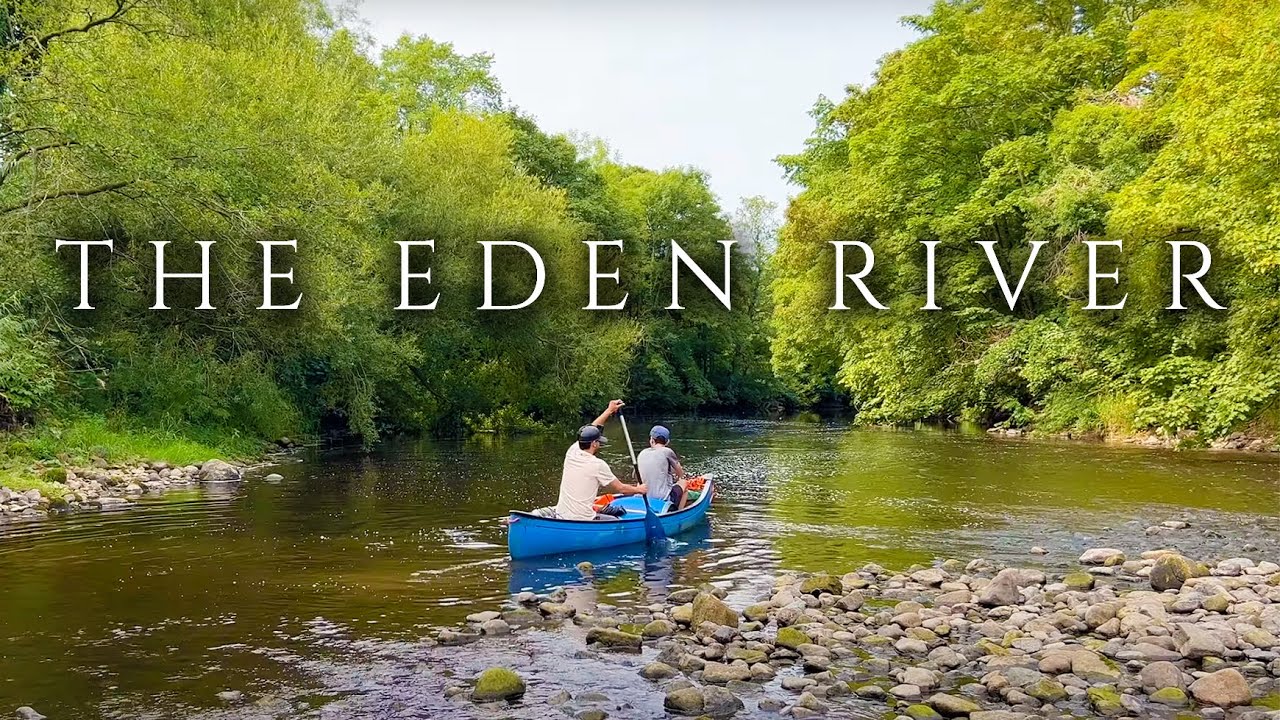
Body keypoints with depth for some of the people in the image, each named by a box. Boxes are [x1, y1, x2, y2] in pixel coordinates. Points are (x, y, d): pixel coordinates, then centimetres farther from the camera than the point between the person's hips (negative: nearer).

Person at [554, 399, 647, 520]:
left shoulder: (572, 453, 2)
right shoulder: (598, 465, -14)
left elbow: (589, 430, 18)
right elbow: (621, 489, -1)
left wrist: (609, 410, 26)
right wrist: (639, 490, 19)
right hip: (583, 523, -6)